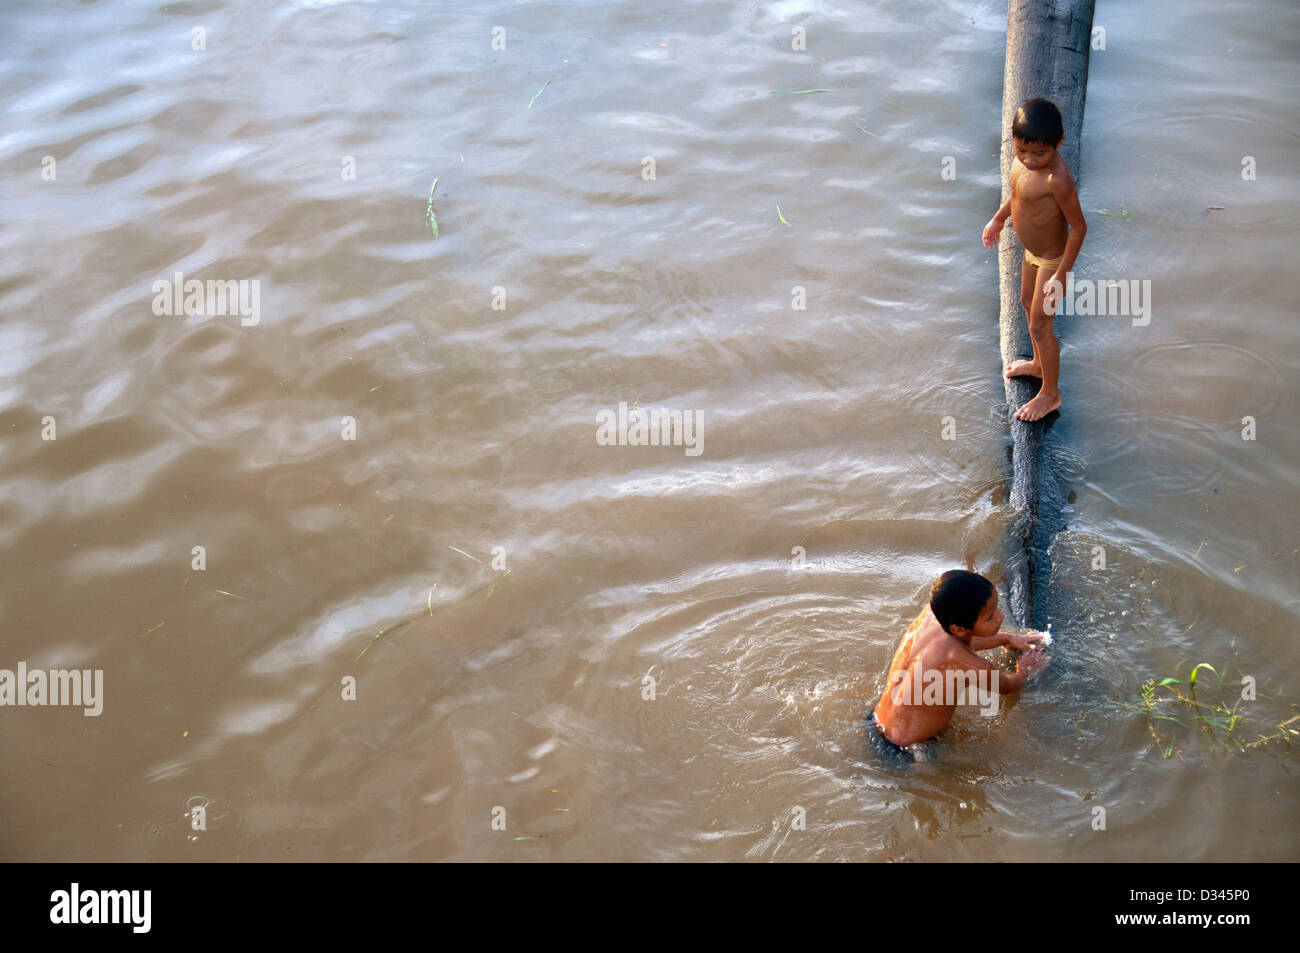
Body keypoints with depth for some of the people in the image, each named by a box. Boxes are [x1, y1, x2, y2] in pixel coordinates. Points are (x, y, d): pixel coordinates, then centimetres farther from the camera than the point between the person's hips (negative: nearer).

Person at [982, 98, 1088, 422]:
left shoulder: (1057, 178, -38)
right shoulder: (1024, 158, -13)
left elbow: (1078, 226, -29)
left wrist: (1061, 274, -25)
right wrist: (999, 218, 20)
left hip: (1052, 259, -9)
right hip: (1032, 251, 9)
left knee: (1040, 325, 5)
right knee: (1028, 304, 28)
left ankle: (1050, 393, 26)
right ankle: (1039, 364, 53)